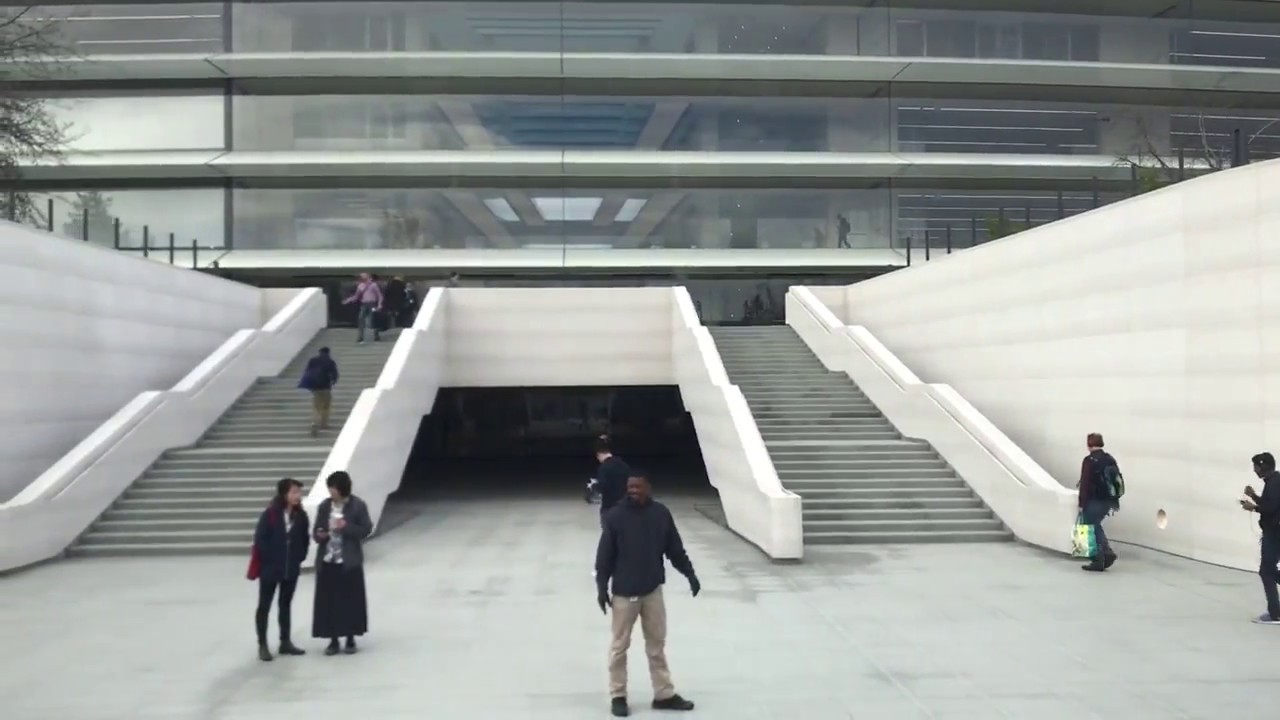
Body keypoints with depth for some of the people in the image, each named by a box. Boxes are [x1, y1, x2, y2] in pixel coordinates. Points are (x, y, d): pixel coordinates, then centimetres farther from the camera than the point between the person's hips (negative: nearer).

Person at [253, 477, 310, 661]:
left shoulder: (301, 516, -2)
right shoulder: (270, 514, -15)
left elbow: (304, 540, 9)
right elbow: (260, 540, -14)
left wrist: (299, 558, 2)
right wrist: (270, 560, -10)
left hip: (291, 569, 5)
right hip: (270, 568, -4)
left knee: (286, 604, 14)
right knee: (264, 606, 5)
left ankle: (285, 642, 22)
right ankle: (262, 645, 12)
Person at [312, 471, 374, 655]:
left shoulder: (358, 505, -6)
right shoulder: (324, 506, 5)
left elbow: (366, 529, -7)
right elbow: (317, 531, 11)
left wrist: (346, 527, -20)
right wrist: (320, 535, -12)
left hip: (349, 562, -3)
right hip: (327, 561, 3)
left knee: (350, 600, 4)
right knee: (329, 601, 4)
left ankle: (350, 640, 16)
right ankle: (333, 640, 15)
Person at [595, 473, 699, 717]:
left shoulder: (661, 514, -2)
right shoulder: (615, 516, -10)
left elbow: (675, 549, 7)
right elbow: (605, 555, -7)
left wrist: (690, 574, 5)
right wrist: (602, 587, -9)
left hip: (653, 590, 3)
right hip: (624, 592, -3)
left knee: (657, 644, 12)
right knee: (620, 646, 7)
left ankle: (664, 695, 22)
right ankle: (618, 696, 18)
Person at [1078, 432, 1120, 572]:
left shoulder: (1089, 460, -13)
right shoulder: (1110, 459, 10)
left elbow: (1084, 483, -17)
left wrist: (1081, 503, -12)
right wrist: (1115, 502, 20)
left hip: (1094, 501, -7)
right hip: (1107, 501, 8)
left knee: (1092, 529, 2)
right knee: (1095, 526, 22)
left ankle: (1098, 562, 2)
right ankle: (1107, 552, 13)